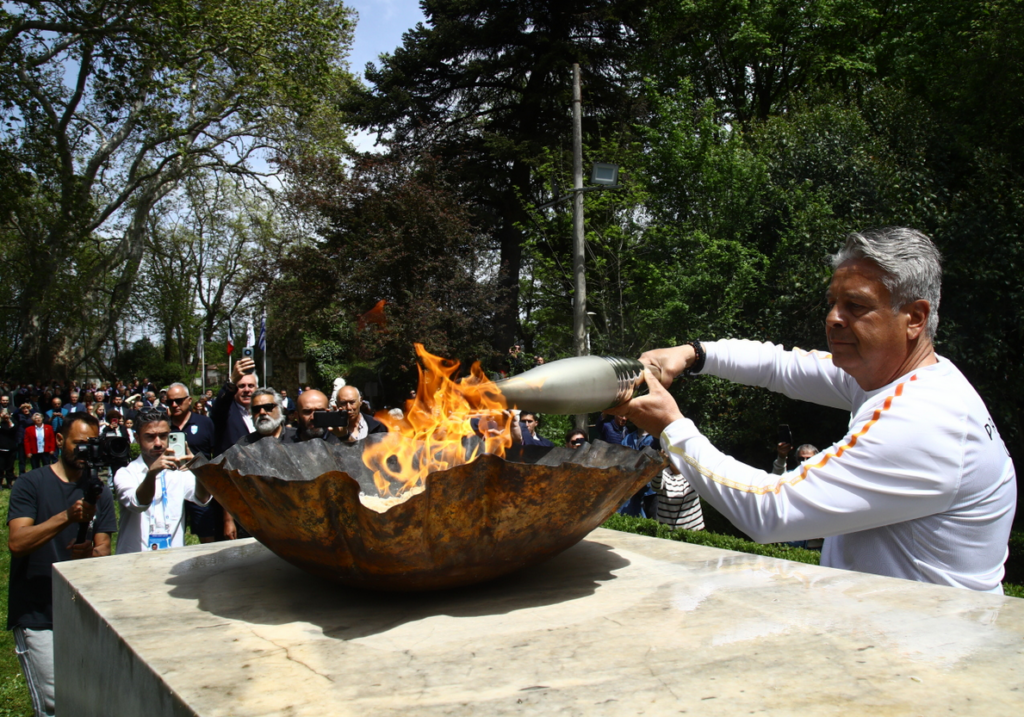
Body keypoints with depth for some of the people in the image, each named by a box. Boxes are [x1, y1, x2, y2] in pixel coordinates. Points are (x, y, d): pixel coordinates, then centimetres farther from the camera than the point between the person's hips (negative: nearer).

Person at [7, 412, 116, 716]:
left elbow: (103, 551, 4)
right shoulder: (31, 484, -3)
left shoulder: (99, 494, 9)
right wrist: (67, 516, -29)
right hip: (38, 614, -4)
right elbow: (16, 542, -16)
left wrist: (89, 553, -20)